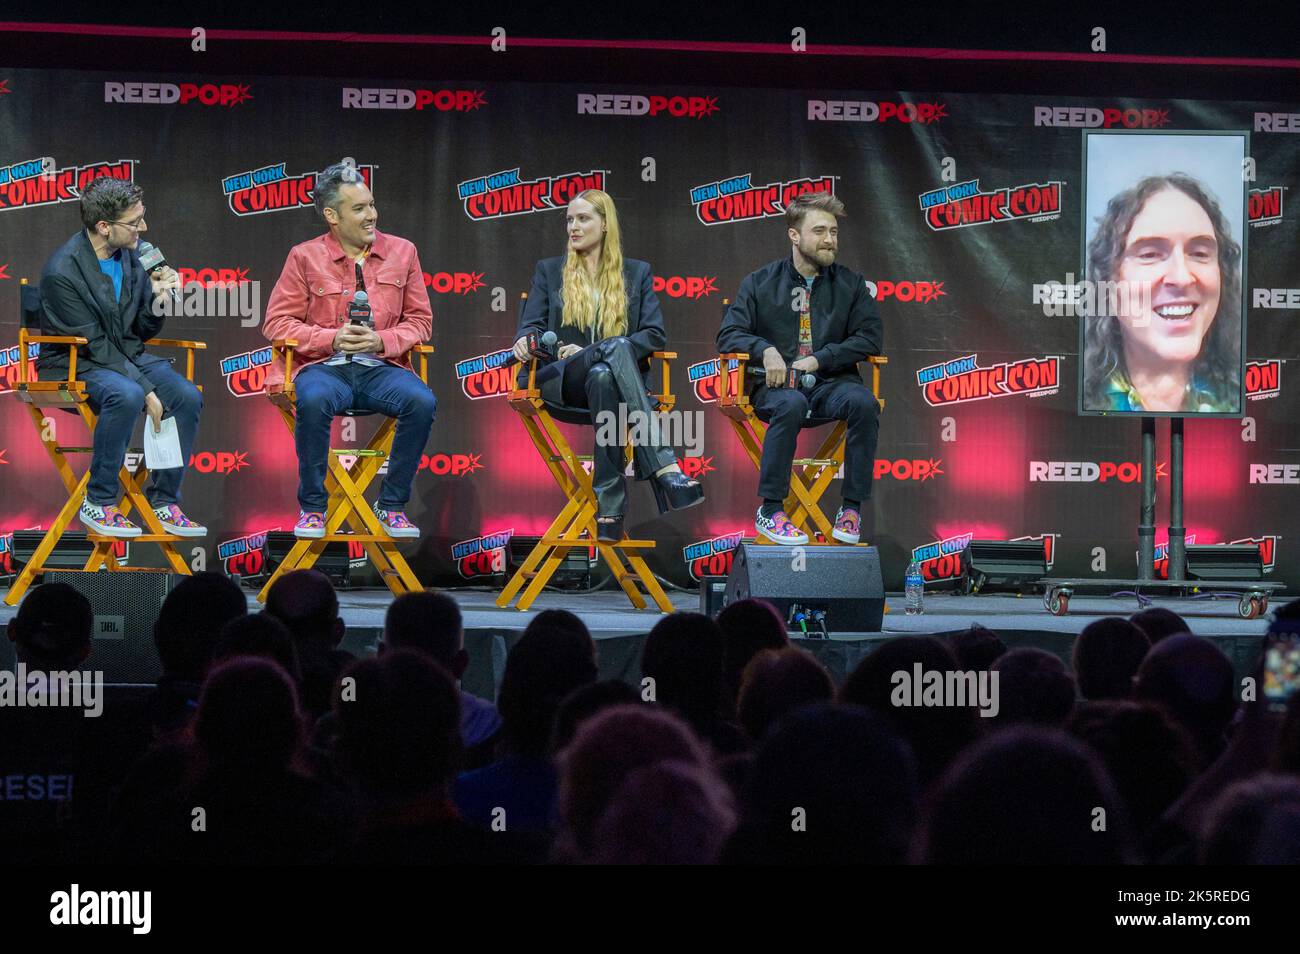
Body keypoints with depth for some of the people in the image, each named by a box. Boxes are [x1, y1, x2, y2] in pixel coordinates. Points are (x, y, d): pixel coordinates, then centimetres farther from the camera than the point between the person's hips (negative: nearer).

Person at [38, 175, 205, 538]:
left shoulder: (131, 253, 1)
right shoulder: (63, 272, -19)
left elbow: (143, 332, 10)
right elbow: (94, 346, -18)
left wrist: (157, 299, -11)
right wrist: (146, 389, -22)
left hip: (126, 356, 7)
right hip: (75, 363, -7)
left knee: (187, 396, -18)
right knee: (126, 396, -36)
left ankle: (164, 500, -6)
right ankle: (98, 503, -21)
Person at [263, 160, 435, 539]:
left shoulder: (401, 252, 10)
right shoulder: (305, 257, 3)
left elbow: (419, 321, 12)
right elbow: (277, 322, 2)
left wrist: (382, 341, -9)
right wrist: (333, 338, -12)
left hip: (380, 366, 2)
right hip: (325, 366, -2)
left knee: (422, 402, -30)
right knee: (313, 401, -37)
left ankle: (392, 505, -13)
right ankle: (312, 507, -18)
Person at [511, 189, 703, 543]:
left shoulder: (637, 273, 18)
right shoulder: (549, 271, 22)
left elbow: (654, 336, 6)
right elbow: (532, 324, 10)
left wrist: (588, 352, -8)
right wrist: (525, 341, -18)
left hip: (614, 375, 1)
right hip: (561, 382, -1)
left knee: (602, 378, -41)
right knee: (617, 347, -36)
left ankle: (609, 507, -48)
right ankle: (664, 468, -52)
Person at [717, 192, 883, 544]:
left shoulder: (850, 284, 13)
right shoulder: (759, 283, 10)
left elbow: (870, 337, 4)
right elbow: (729, 335, 5)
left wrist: (820, 359, -10)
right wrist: (765, 350, -17)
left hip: (831, 382, 1)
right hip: (776, 383, -1)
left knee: (863, 402, -32)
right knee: (791, 404, -38)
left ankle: (852, 508, -24)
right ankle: (770, 510, -30)